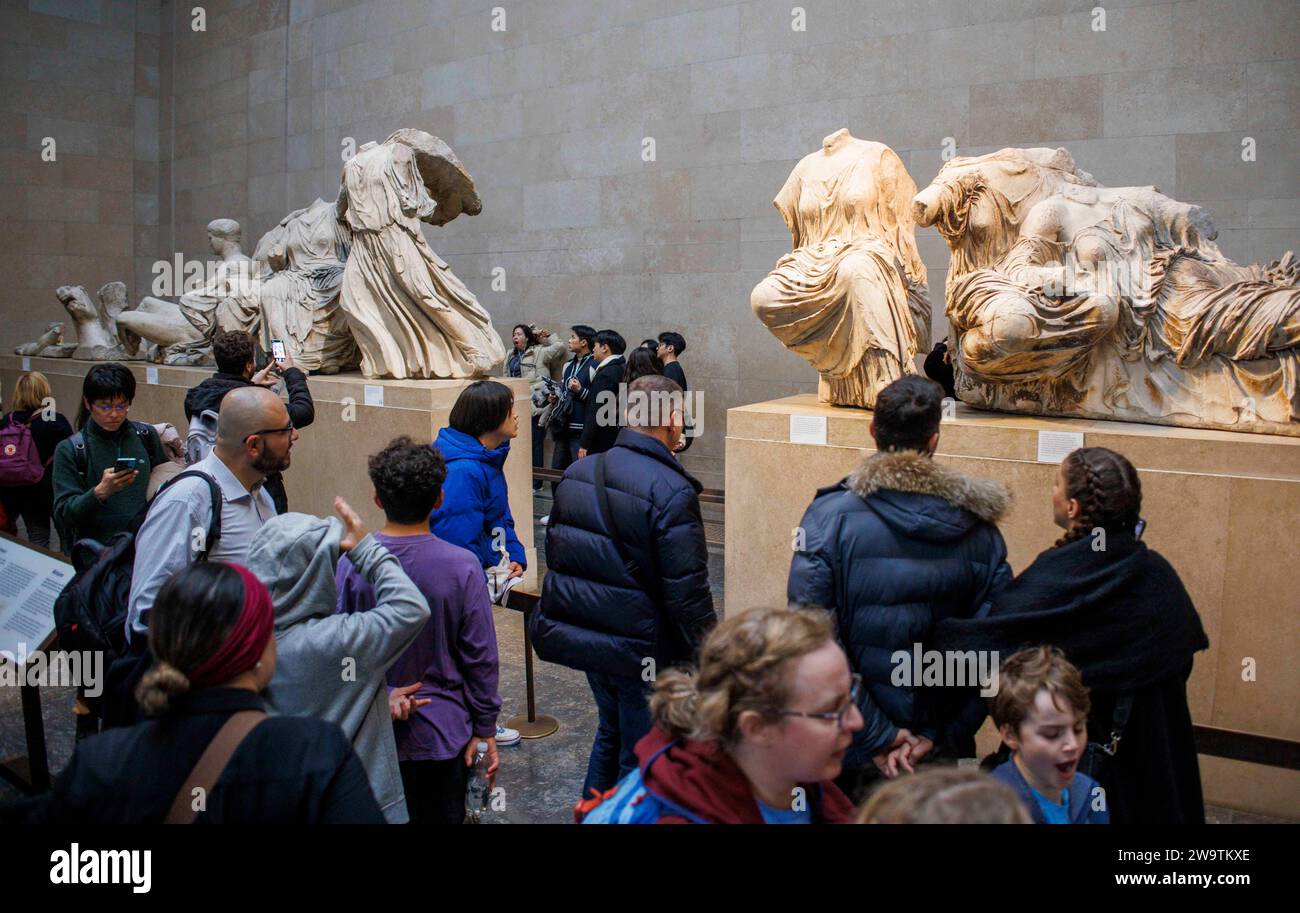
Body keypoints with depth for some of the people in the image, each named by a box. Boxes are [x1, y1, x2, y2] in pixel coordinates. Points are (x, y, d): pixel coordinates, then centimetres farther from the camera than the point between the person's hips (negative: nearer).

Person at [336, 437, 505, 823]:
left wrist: (380, 695, -3)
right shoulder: (462, 566, -16)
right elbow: (480, 656, -10)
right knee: (443, 816, 16)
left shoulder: (350, 563, -13)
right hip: (443, 733, -1)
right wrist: (486, 729, 0)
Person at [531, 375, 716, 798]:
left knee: (610, 732, 28)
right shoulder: (673, 493, -24)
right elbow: (687, 593, -22)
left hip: (583, 636, 7)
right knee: (642, 760, 12)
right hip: (645, 652, -7)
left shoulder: (575, 473, 0)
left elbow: (555, 552, 10)